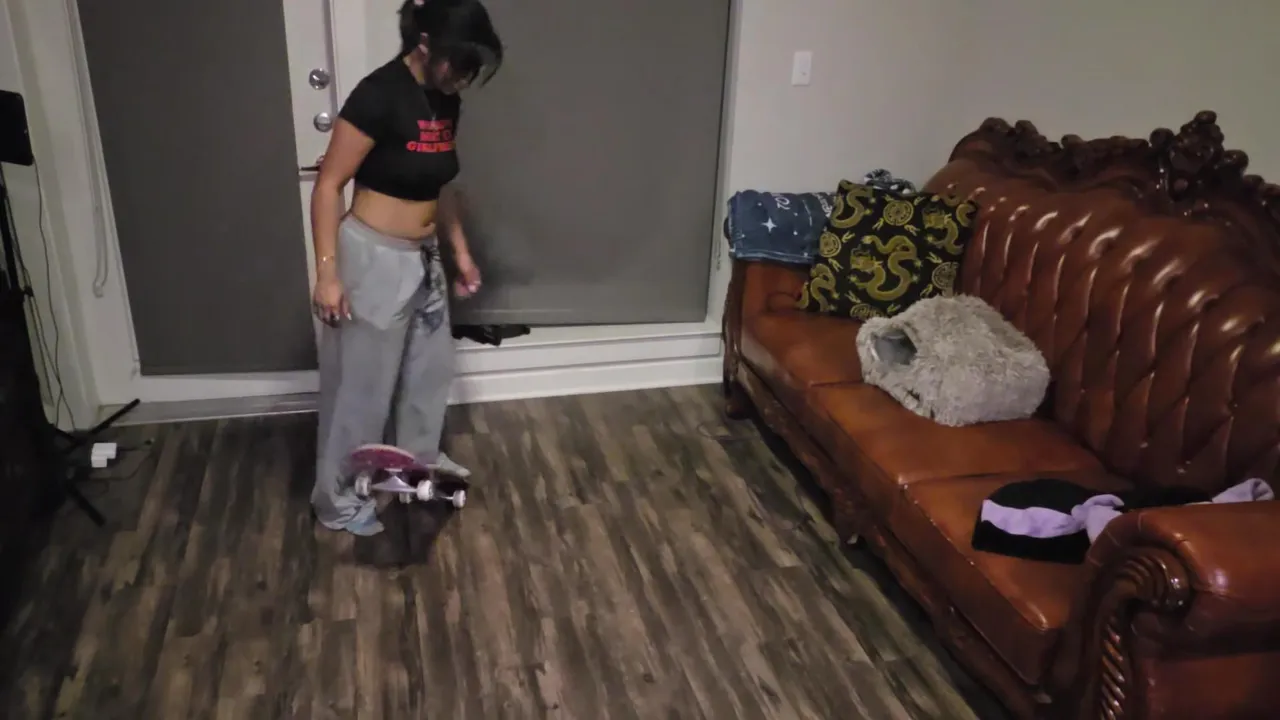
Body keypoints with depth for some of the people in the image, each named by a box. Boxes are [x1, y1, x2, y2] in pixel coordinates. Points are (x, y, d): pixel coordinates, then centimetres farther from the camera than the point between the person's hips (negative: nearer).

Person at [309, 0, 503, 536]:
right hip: (374, 259, -8)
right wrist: (328, 272, -21)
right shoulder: (379, 94, -21)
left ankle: (419, 459, 46)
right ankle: (337, 500, 23)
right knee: (361, 384, 5)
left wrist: (460, 250, 18)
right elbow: (328, 186, -18)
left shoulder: (445, 101, 3)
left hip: (423, 259, 8)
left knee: (431, 366, 22)